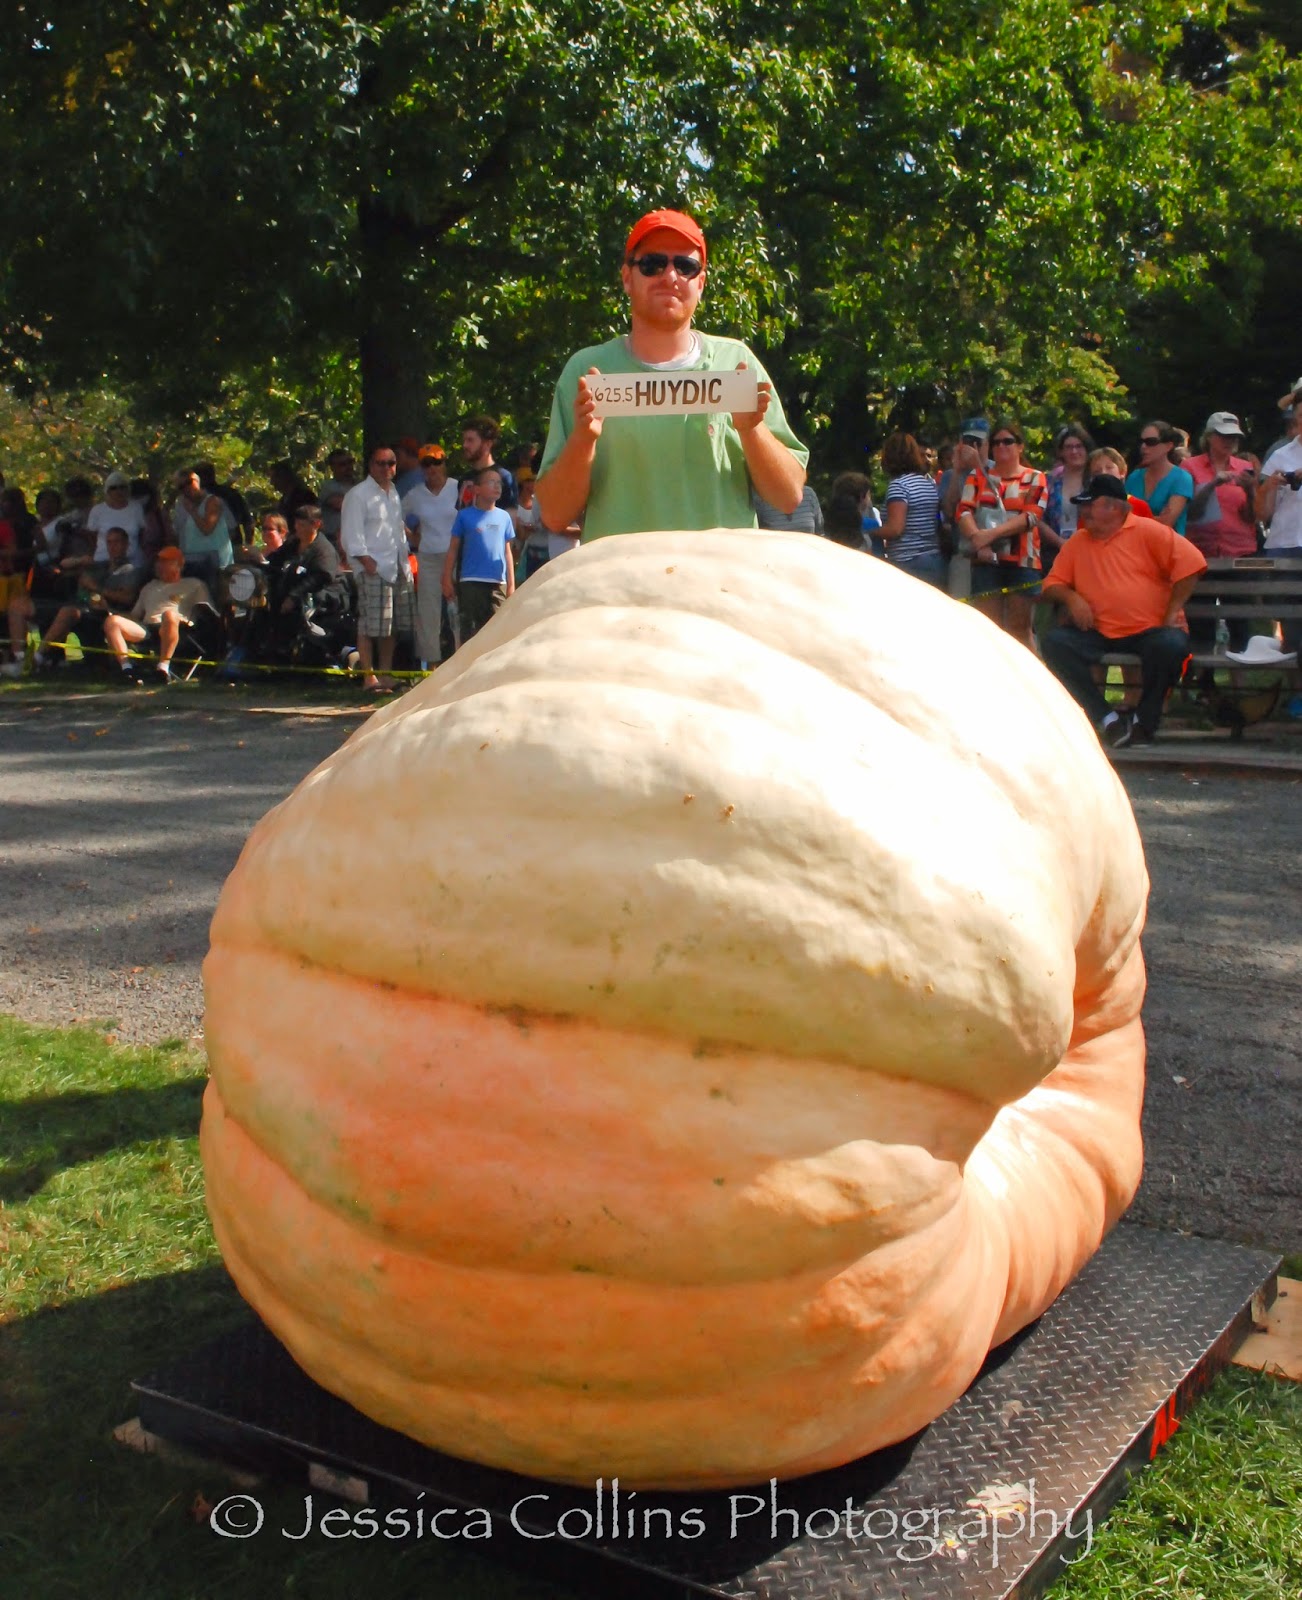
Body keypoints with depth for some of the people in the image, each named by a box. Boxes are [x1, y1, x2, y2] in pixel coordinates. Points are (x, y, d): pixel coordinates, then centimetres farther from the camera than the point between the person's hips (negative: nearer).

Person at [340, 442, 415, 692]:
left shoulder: (394, 493, 20)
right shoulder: (357, 495, -4)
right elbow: (351, 535, -10)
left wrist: (406, 557, 19)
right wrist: (367, 562, -19)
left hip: (398, 567, 8)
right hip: (373, 569, -7)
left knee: (393, 626, 10)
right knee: (369, 626, -10)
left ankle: (386, 674, 20)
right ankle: (369, 677, -6)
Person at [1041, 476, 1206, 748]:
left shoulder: (1148, 531, 0)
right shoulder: (1077, 542, 13)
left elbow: (1190, 563, -7)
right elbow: (1053, 583, 15)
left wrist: (1172, 613, -10)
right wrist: (1071, 597, -8)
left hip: (1151, 631, -3)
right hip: (1100, 634, 4)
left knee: (1170, 644, -36)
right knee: (1054, 641, -22)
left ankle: (1144, 722, -12)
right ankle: (1108, 719, -21)